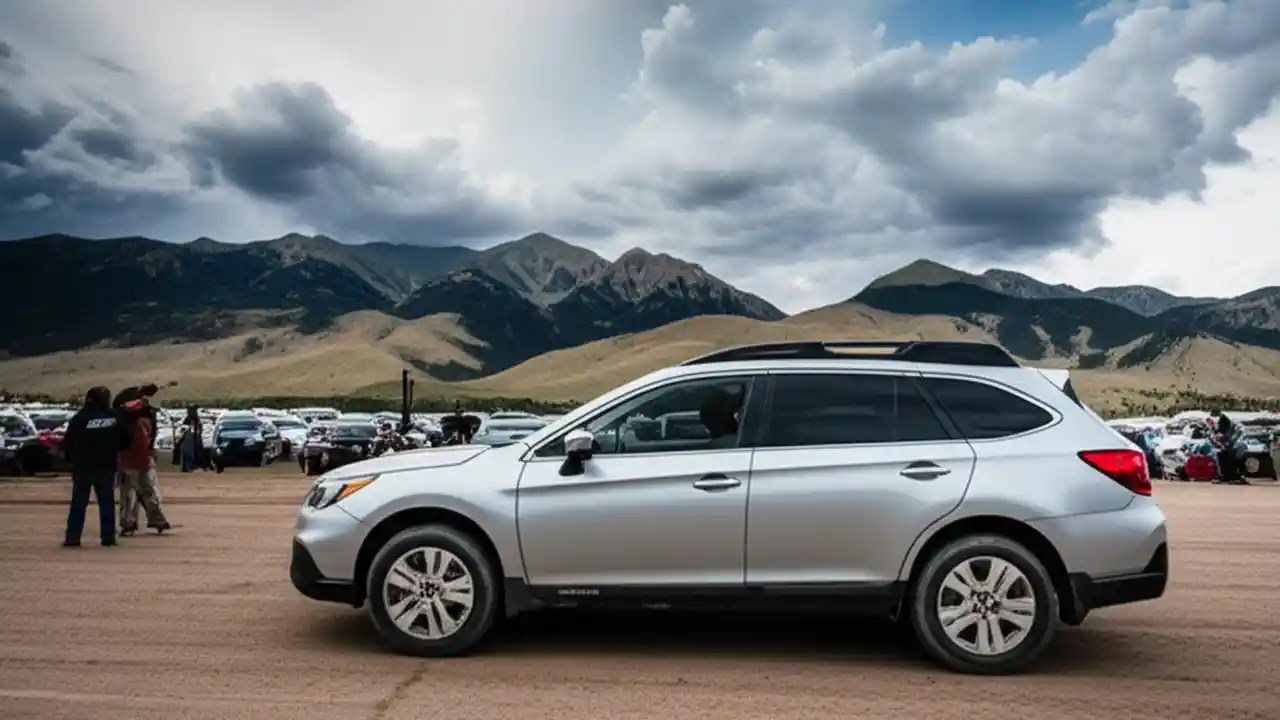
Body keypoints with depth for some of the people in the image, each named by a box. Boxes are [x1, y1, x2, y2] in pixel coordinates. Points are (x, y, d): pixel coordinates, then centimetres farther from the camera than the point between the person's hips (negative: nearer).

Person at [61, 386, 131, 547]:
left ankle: (73, 537, 6)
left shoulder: (79, 419, -11)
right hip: (106, 467, 1)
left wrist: (72, 457, 10)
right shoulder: (115, 418, -3)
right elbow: (125, 441, 3)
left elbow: (68, 443, -8)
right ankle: (108, 536, 6)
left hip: (82, 467, -1)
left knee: (79, 503, 7)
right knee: (107, 502, 7)